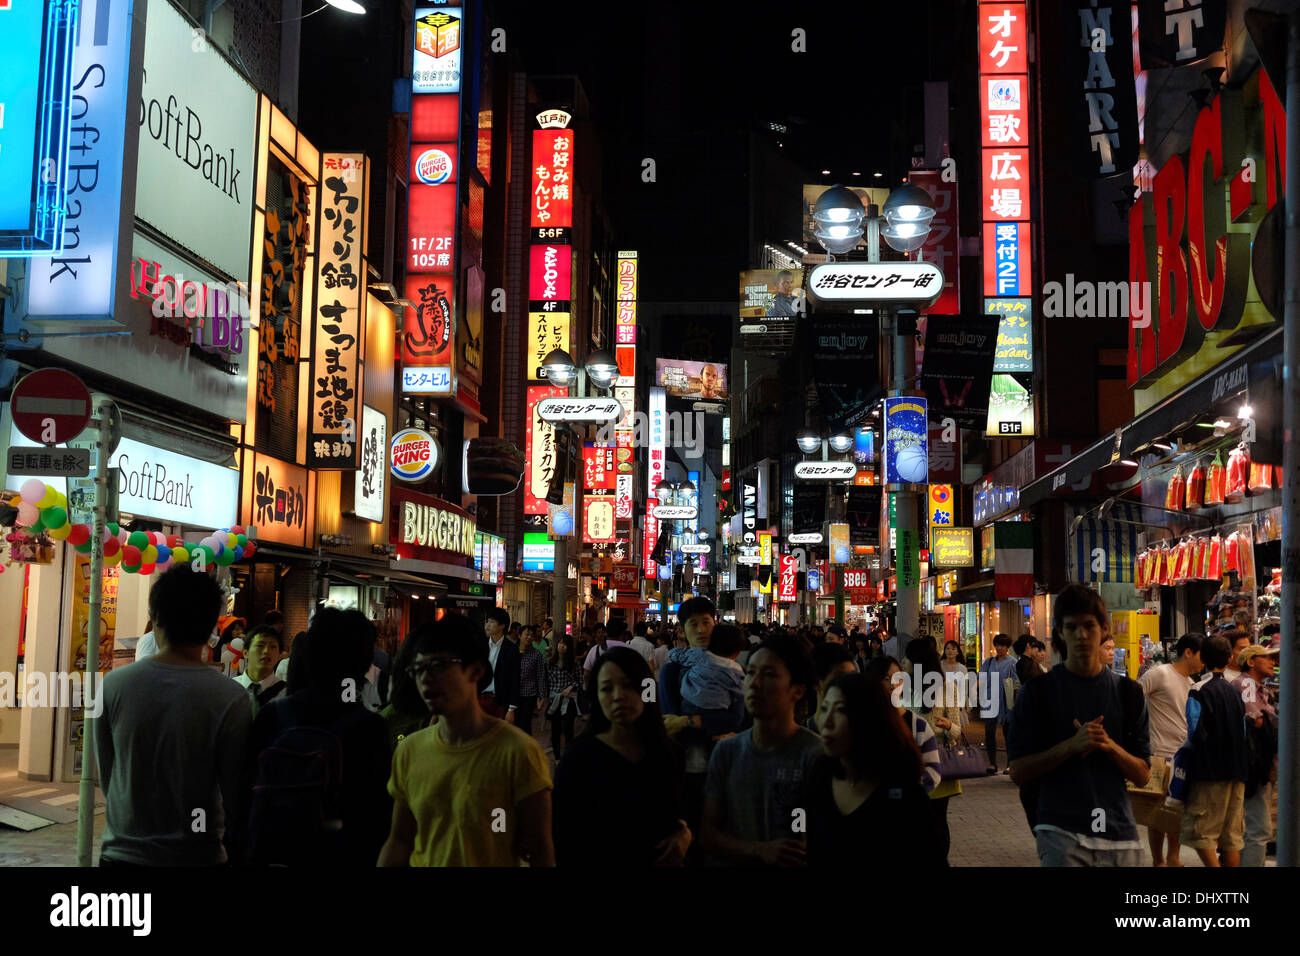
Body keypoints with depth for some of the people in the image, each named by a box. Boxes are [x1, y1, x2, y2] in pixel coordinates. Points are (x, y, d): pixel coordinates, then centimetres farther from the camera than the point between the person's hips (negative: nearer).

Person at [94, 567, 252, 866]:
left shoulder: (114, 684, -9)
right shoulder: (231, 699, -16)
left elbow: (105, 777, 2)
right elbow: (235, 794, -10)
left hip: (122, 852, 2)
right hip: (197, 855, -2)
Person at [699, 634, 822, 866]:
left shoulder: (817, 754, -7)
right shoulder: (725, 751, 9)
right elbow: (708, 833, 6)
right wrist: (762, 851, -10)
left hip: (791, 864, -4)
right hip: (733, 864, 4)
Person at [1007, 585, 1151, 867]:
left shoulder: (1128, 692, 9)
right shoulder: (1039, 691, 0)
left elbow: (1142, 775, 8)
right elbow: (1018, 773, -3)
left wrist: (1111, 747, -12)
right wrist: (1072, 745, -16)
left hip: (1119, 831, 3)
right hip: (1061, 831, -3)